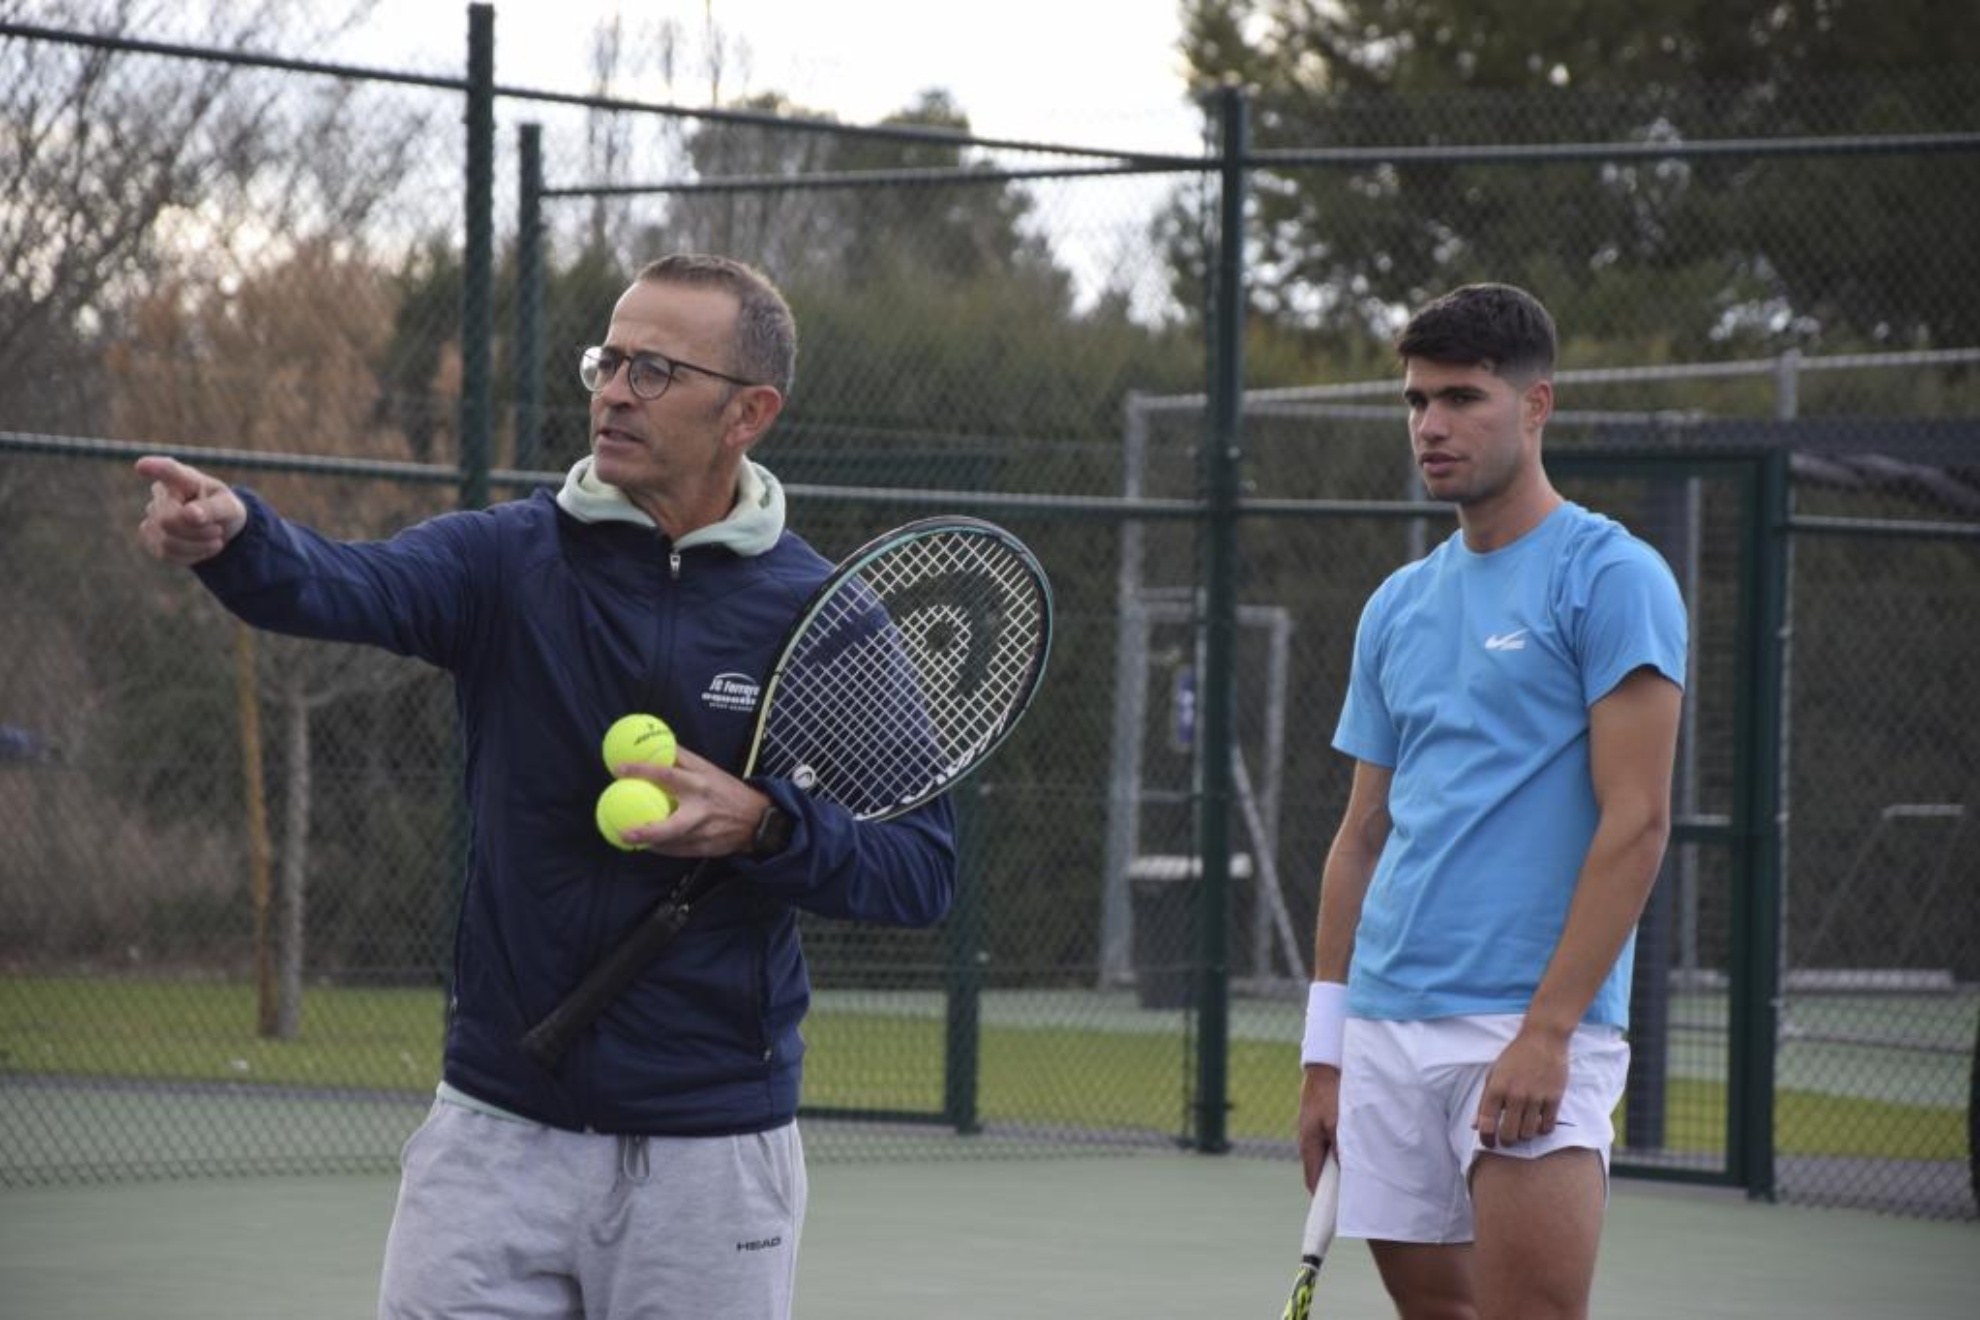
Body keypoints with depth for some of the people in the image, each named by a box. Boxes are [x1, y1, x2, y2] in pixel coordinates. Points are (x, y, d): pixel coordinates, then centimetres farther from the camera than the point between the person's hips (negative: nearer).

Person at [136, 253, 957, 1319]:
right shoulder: (509, 559, -1)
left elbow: (923, 871, -4)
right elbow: (344, 585, -21)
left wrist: (763, 829, -21)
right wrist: (230, 533, -42)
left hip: (712, 1152, -1)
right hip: (494, 1133, 1)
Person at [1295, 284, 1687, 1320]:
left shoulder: (1611, 577, -5)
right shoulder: (1399, 606, 17)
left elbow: (1635, 824, -11)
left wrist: (1547, 1030, -18)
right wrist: (1324, 1055, 14)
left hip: (1529, 1032, -7)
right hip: (1386, 1031, 7)